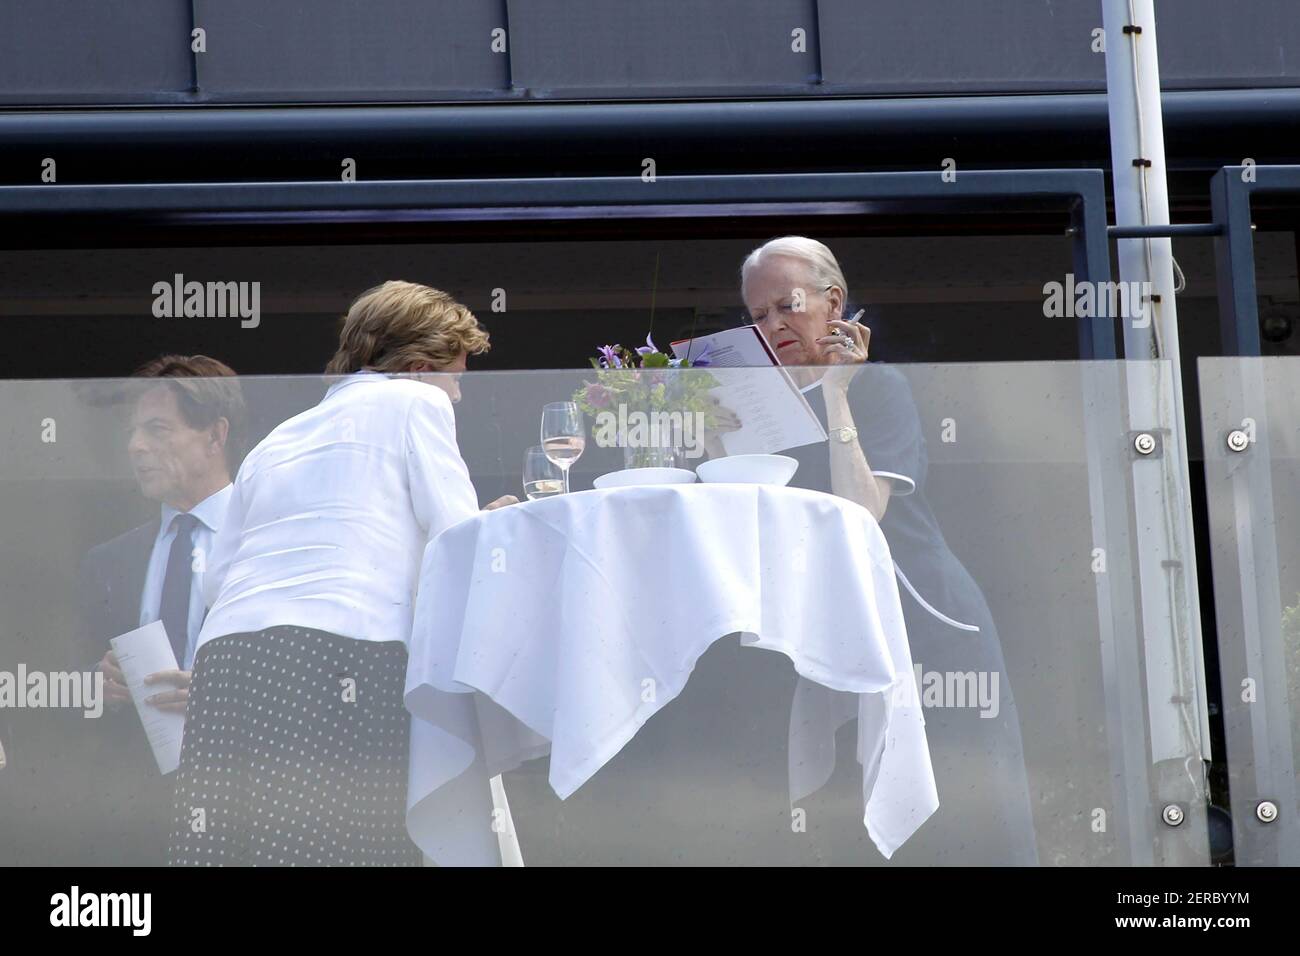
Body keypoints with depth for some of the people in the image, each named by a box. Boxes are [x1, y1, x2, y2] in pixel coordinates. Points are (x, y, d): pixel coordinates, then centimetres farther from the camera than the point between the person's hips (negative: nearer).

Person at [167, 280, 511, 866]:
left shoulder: (276, 439, 30)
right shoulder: (416, 402, 13)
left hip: (226, 660, 6)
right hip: (339, 649, -6)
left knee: (231, 846, -5)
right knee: (352, 848, -12)